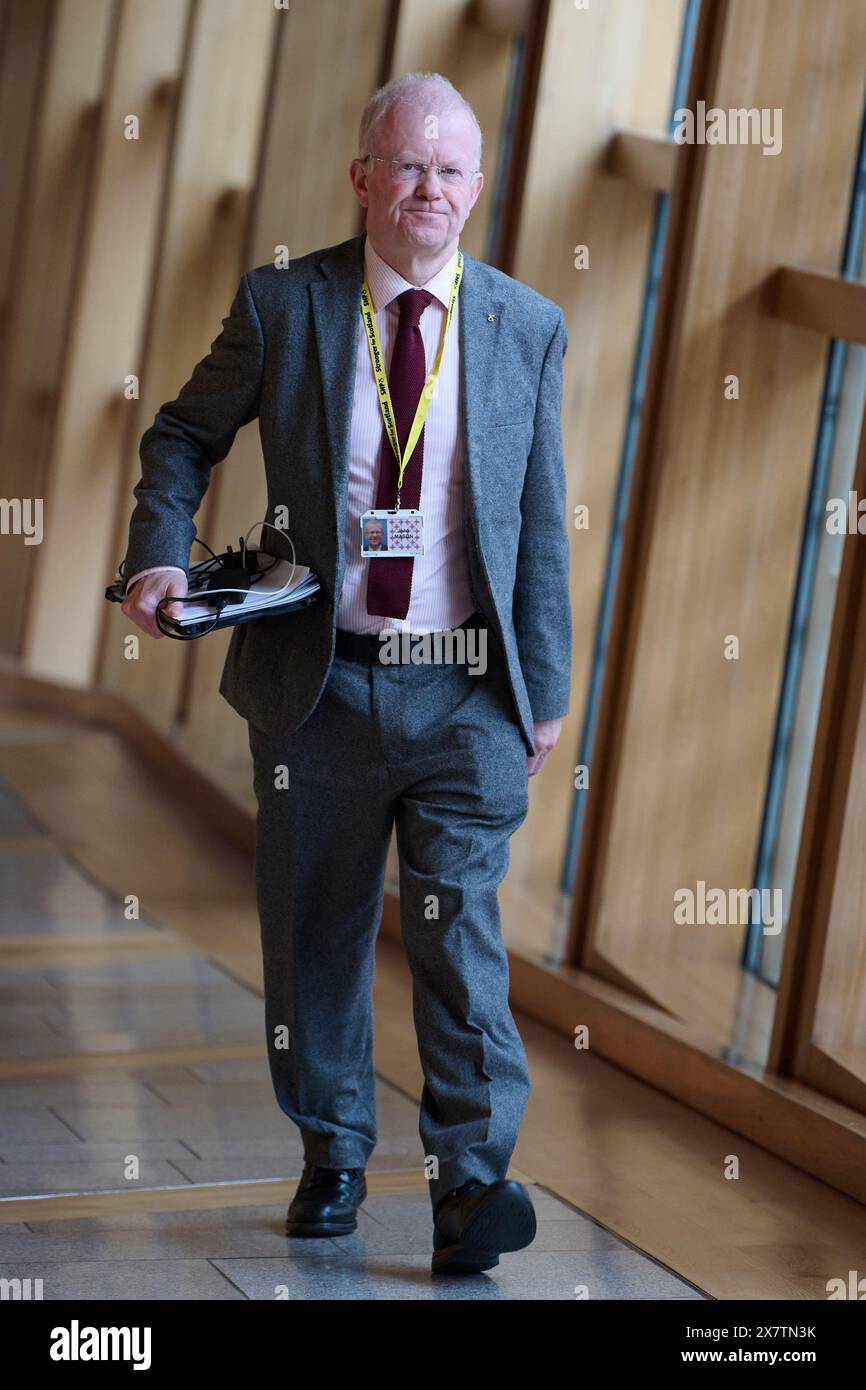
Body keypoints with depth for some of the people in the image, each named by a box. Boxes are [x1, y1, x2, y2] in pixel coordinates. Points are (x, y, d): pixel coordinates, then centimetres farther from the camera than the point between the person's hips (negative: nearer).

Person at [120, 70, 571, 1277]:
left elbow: (543, 523, 6)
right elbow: (184, 436, 11)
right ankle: (333, 1156, 27)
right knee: (317, 932, 10)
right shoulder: (281, 307, 0)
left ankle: (473, 1179, -10)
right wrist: (162, 552, -7)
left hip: (467, 693, -1)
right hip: (319, 681, 1)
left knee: (459, 920, -11)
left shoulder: (529, 329, 3)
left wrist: (546, 689, 5)